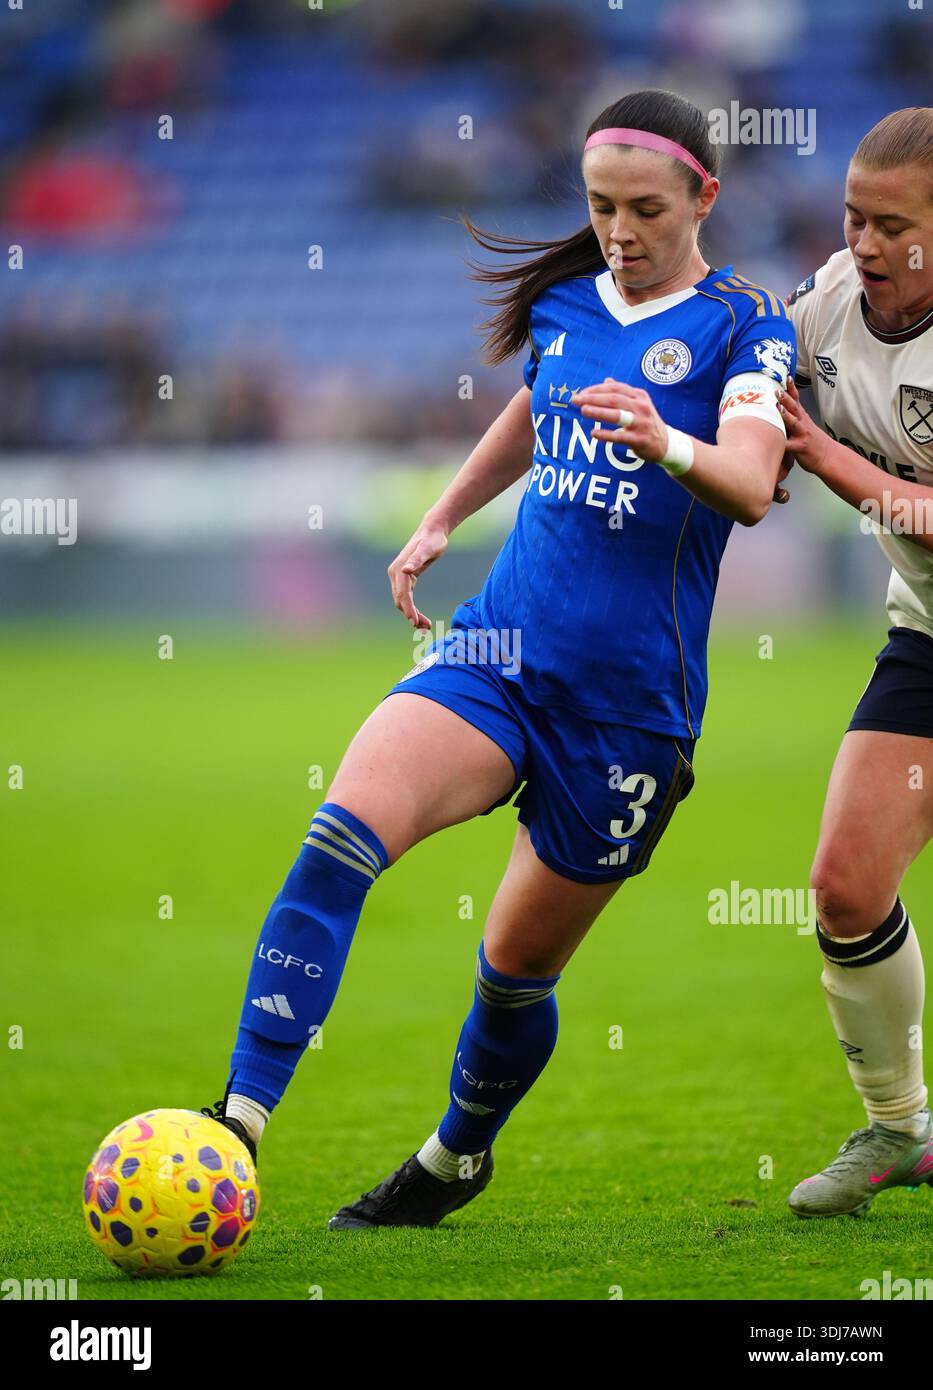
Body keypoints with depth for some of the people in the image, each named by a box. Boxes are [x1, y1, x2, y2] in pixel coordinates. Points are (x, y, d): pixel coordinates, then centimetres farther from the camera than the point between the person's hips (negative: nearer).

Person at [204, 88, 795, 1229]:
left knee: (517, 968, 9)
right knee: (343, 831, -24)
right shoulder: (563, 301, 10)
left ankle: (458, 1158, 39)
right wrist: (440, 520, 29)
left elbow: (750, 488, -23)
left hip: (631, 698, -3)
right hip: (498, 648, 3)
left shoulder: (742, 325, -6)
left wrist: (668, 446, -43)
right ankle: (237, 1126, -31)